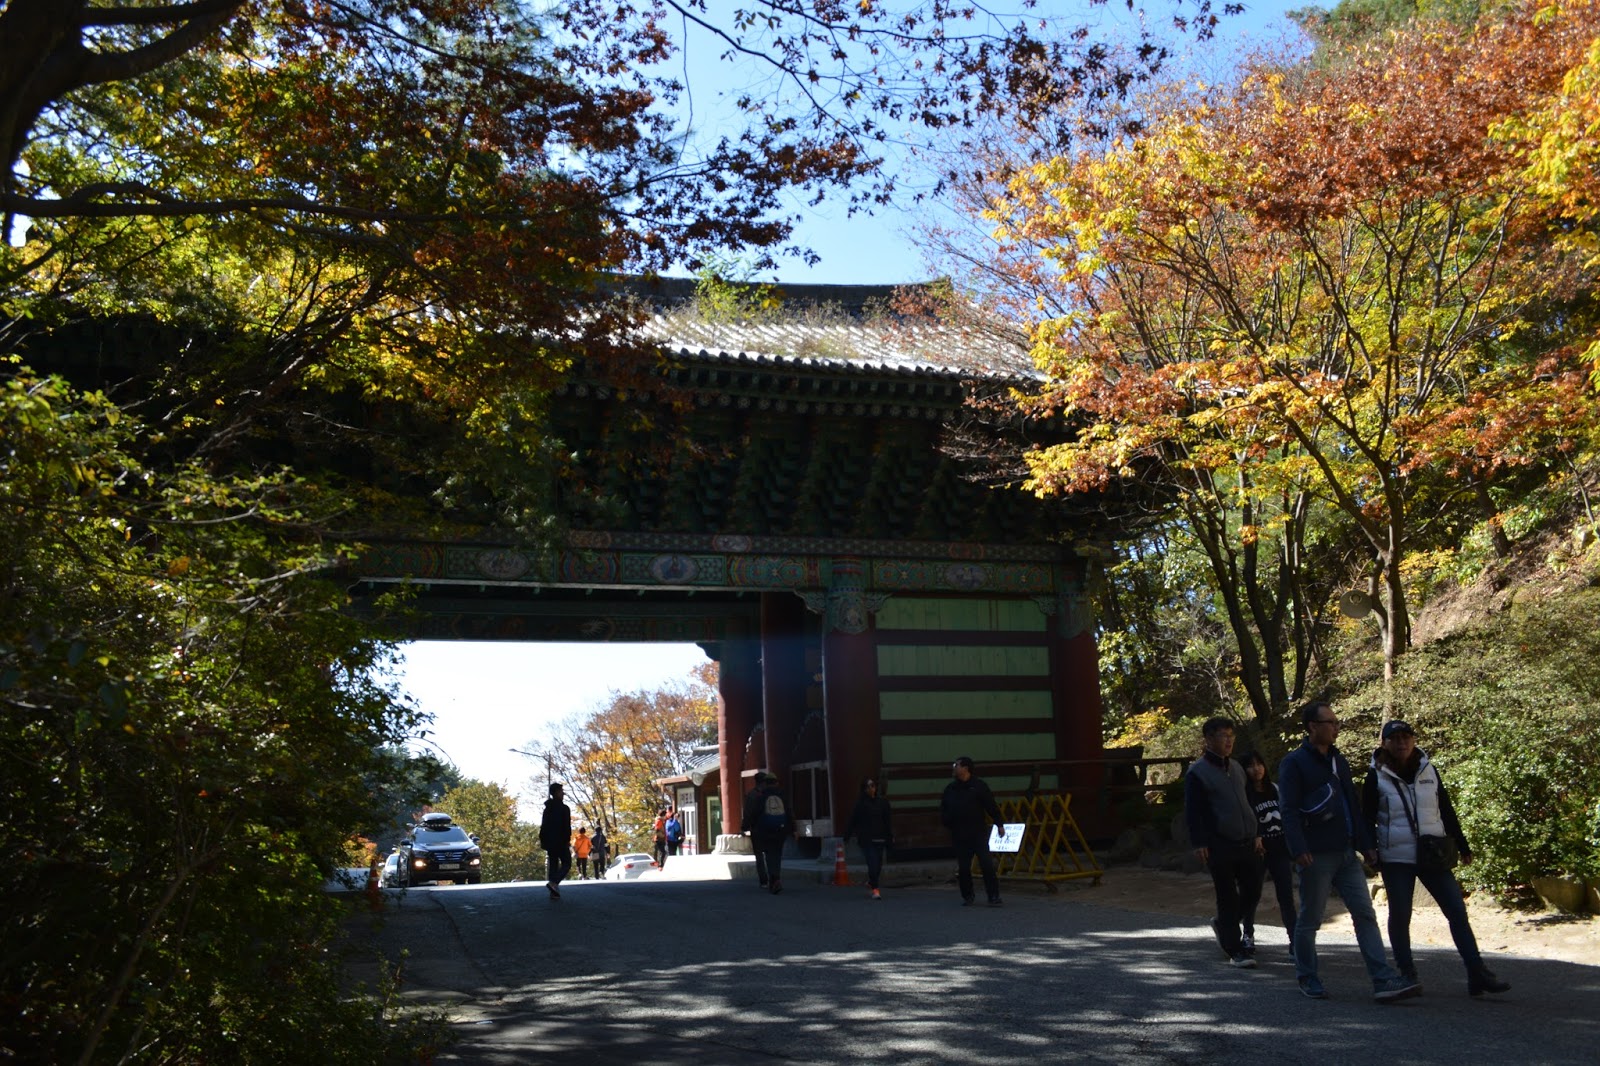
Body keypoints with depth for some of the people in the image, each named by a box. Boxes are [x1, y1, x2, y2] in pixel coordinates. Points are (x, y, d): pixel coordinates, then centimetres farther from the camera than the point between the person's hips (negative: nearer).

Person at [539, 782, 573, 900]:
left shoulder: (547, 808, 13)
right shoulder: (564, 808, -9)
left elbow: (543, 826, 14)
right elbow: (567, 827, -15)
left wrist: (542, 840, 16)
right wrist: (568, 840, -10)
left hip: (549, 842, 7)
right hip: (561, 841, -7)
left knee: (553, 865, 9)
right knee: (566, 864, 0)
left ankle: (554, 892, 4)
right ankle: (554, 883, -23)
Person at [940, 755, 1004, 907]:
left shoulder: (978, 785, -2)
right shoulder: (950, 789, 10)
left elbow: (991, 806, -2)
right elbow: (943, 810, 18)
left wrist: (999, 824, -3)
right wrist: (946, 821, 1)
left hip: (979, 832, -4)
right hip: (959, 835, 4)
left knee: (987, 864, -8)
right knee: (963, 867, 6)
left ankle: (993, 896, -2)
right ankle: (967, 896, 21)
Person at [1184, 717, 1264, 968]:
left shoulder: (1236, 768, 14)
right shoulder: (1197, 772, -7)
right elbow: (1192, 811, -8)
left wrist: (1255, 834, 17)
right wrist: (1199, 843, -13)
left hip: (1246, 843, 7)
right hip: (1219, 846, -7)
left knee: (1253, 891, 7)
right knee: (1228, 898, -1)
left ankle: (1223, 924, 32)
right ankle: (1235, 950, 10)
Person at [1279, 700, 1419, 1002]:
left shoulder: (1339, 760, 16)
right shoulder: (1294, 763, -8)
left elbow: (1353, 805, 21)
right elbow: (1288, 810, -14)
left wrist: (1365, 844, 16)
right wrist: (1299, 850, -23)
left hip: (1346, 853, 7)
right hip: (1316, 856, -7)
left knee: (1365, 914, 0)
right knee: (1310, 919, 3)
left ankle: (1383, 980, -2)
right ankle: (1307, 978, 17)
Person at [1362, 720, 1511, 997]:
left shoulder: (1428, 770, 8)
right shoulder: (1377, 777, -3)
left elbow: (1447, 811, 13)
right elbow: (1367, 819, -1)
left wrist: (1462, 847, 12)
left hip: (1432, 856, 3)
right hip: (1396, 859, -3)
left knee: (1457, 910, -1)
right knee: (1400, 916, 2)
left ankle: (1478, 975, 2)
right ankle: (1407, 976, 13)